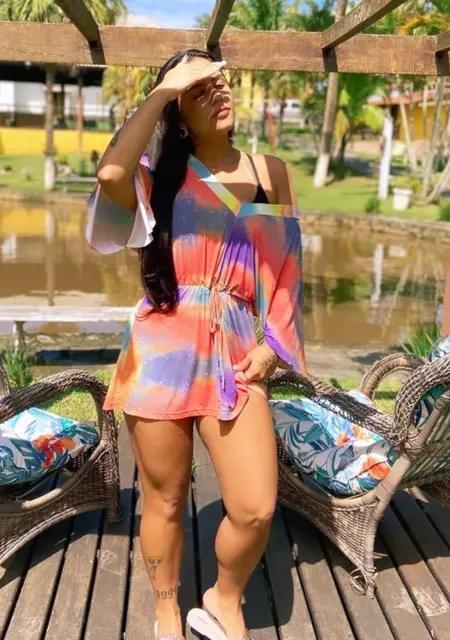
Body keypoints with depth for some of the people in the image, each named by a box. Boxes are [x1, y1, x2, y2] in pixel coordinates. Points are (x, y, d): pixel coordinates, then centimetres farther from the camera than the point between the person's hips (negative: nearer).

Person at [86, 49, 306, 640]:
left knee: (256, 510, -1)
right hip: (161, 352, -2)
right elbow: (110, 175, -24)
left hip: (234, 356, 2)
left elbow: (285, 268, 12)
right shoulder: (161, 170, 0)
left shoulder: (270, 171, 9)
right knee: (165, 501, 11)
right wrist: (163, 90, -14)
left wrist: (273, 345, 2)